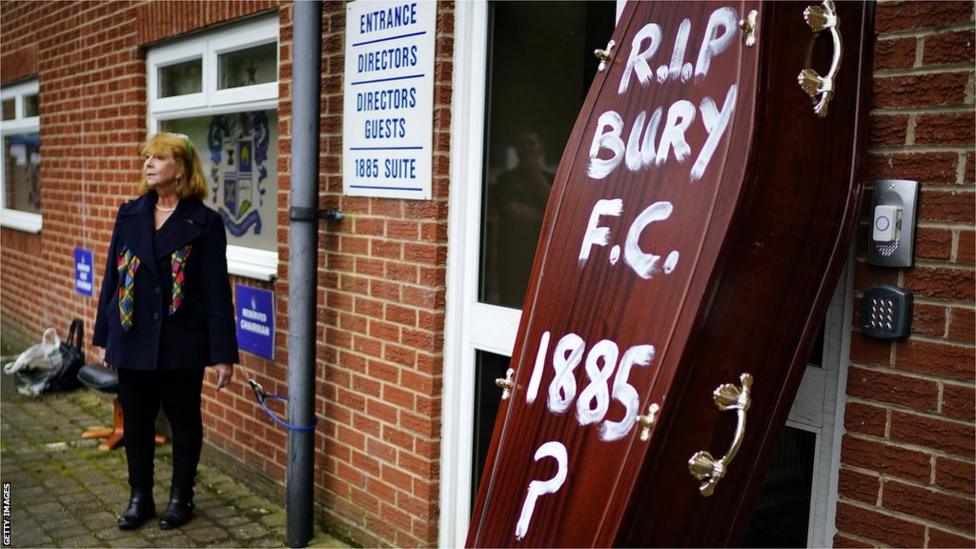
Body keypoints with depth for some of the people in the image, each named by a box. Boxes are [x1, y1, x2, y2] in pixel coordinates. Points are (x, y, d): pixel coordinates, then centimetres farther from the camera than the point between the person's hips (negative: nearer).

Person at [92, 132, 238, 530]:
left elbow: (216, 291, -9)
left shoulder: (205, 222, -8)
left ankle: (181, 497, 27)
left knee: (183, 419, 10)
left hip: (181, 342, -4)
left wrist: (223, 352, -11)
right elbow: (112, 276, 10)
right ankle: (140, 497, 30)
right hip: (133, 339, 4)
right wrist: (104, 335, 9)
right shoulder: (129, 215, 6)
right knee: (135, 419, 13)